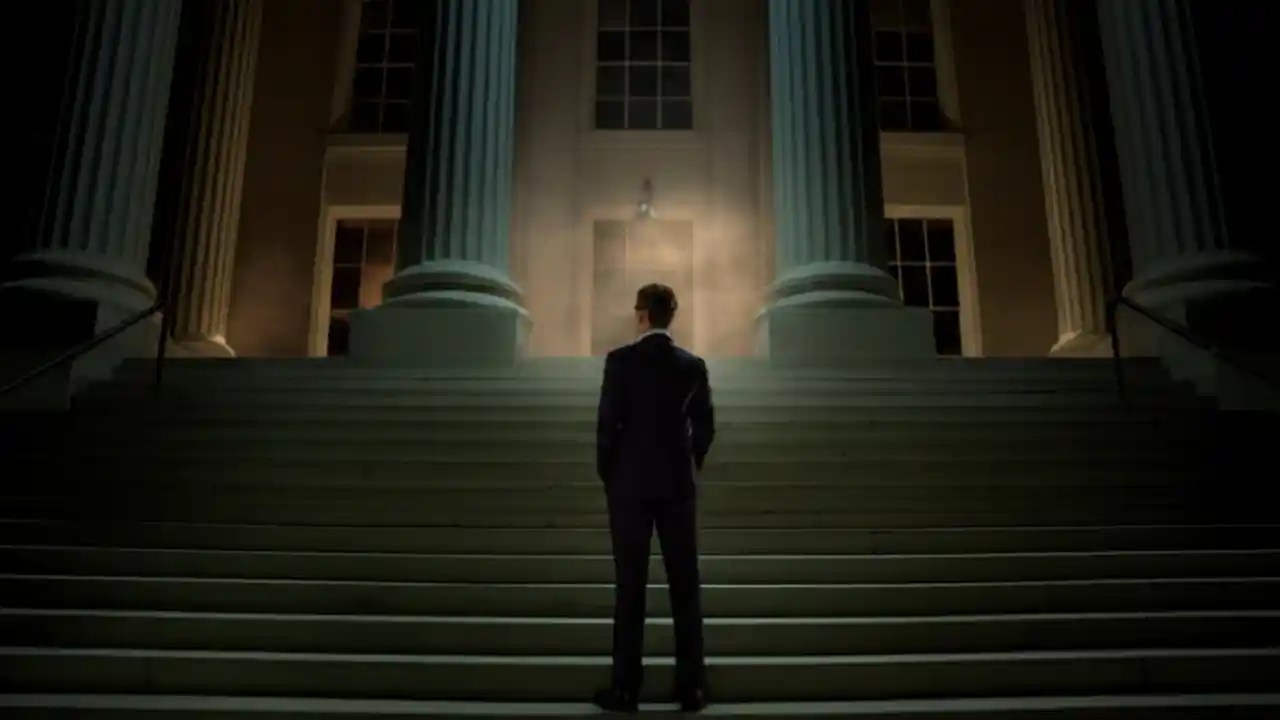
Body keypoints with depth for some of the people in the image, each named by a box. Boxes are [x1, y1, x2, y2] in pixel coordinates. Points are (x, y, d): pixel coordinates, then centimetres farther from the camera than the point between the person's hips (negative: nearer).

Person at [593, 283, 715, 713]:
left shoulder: (620, 360, -7)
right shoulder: (694, 365, 3)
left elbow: (607, 424, -9)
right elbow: (705, 428, 6)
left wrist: (608, 476, 5)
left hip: (630, 484, -3)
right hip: (678, 485, 3)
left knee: (630, 587, 2)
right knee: (685, 585, 7)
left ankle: (626, 688, 7)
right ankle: (692, 687, 11)